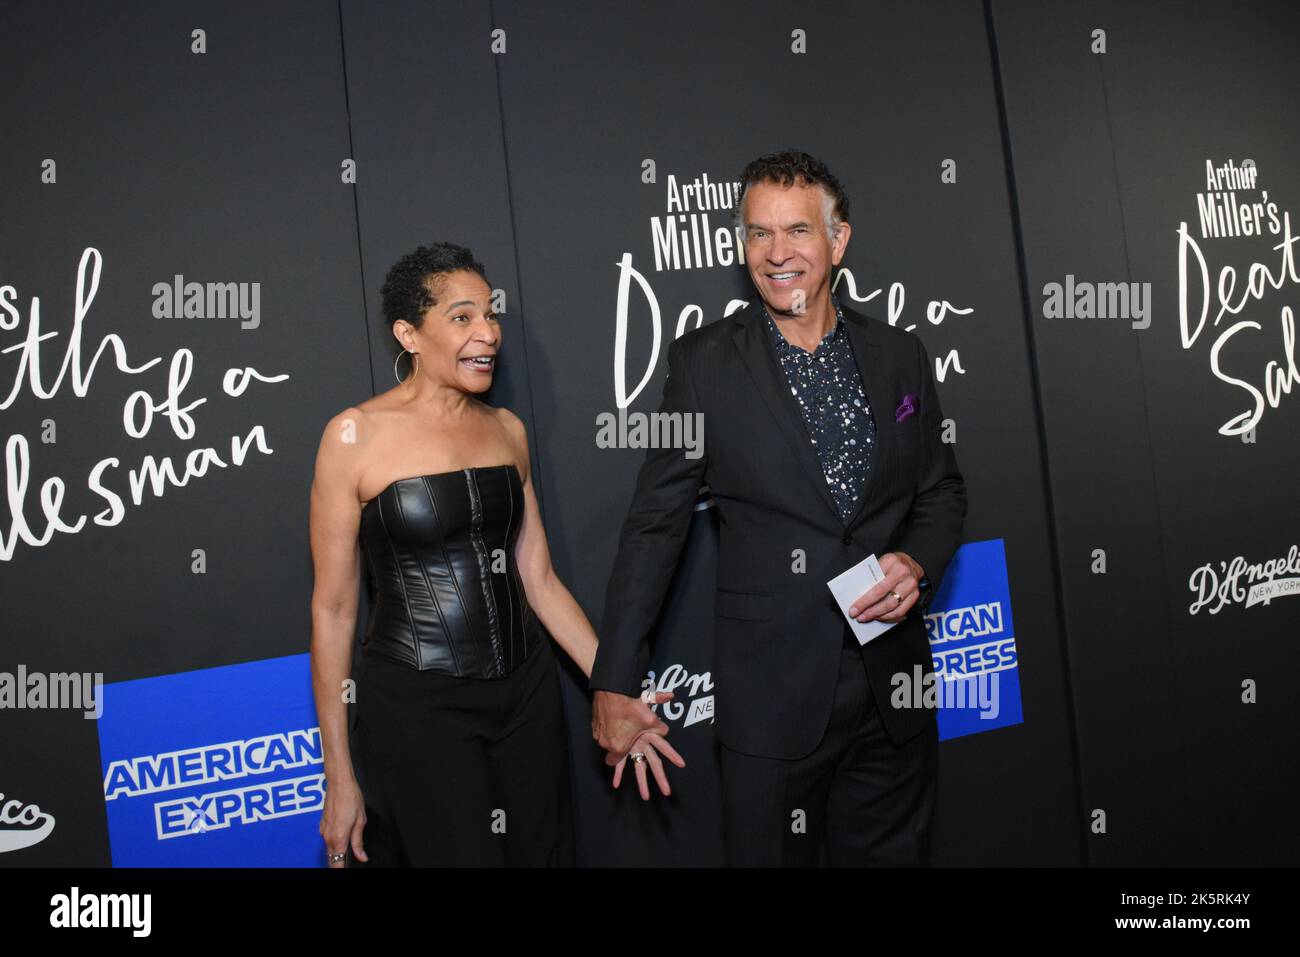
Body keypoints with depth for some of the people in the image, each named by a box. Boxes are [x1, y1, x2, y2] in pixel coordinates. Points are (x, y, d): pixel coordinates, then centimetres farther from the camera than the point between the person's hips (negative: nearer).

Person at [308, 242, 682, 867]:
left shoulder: (508, 429, 6)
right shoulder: (357, 434, -8)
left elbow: (539, 580, 9)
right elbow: (333, 609, -6)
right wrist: (339, 778, -5)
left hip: (527, 695, 5)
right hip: (416, 706, -4)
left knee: (542, 850, 13)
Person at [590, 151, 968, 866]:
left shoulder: (900, 356, 4)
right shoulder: (703, 362, -5)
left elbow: (942, 491, 14)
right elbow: (654, 525, -4)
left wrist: (918, 563, -8)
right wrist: (614, 682, -5)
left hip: (894, 687, 4)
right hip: (772, 694, -3)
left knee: (892, 852, 17)